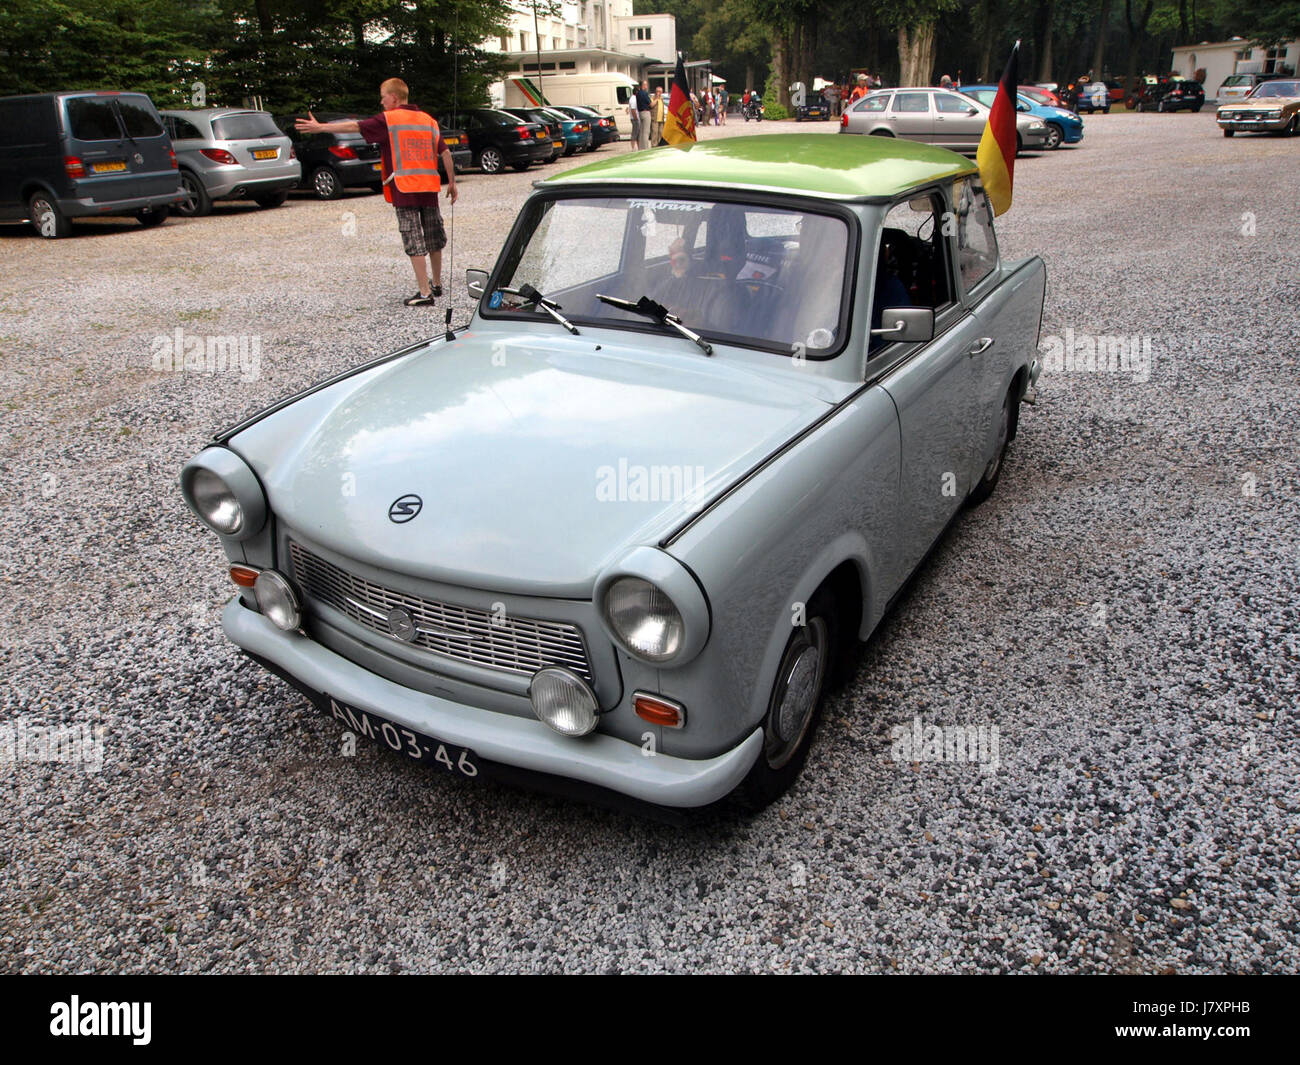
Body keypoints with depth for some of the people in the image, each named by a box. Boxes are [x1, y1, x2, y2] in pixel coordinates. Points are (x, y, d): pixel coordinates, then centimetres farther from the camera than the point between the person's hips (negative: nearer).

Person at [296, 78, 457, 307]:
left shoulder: (388, 119, -3)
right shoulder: (428, 120, 13)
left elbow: (355, 126, -5)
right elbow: (445, 152, 11)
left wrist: (320, 127, -1)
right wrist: (452, 183, 16)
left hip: (404, 188, -6)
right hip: (429, 187, 6)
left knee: (414, 241, -5)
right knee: (434, 236, 15)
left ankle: (425, 293, -8)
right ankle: (437, 285, 29)